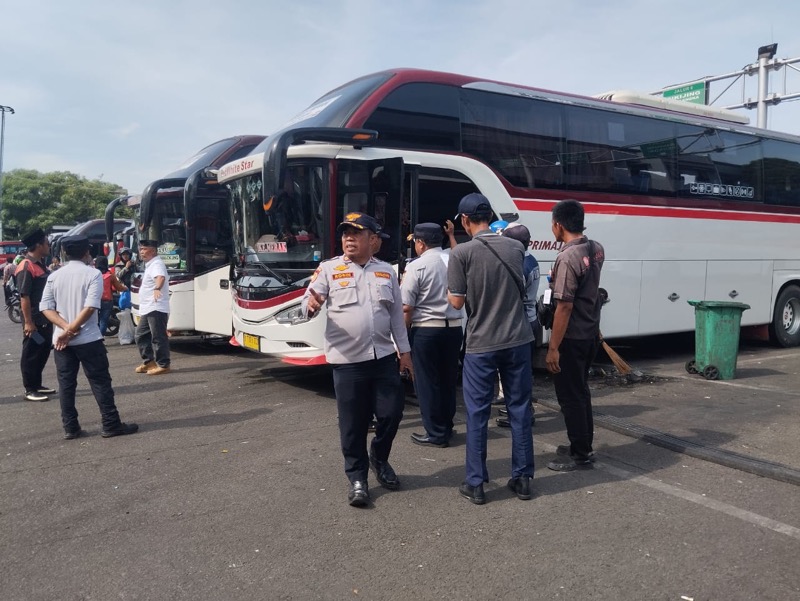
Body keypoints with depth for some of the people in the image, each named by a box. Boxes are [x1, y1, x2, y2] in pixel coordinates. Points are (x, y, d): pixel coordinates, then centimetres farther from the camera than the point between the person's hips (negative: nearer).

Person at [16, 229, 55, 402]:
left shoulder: (41, 264, 12)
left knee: (43, 352, 16)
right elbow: (24, 297, -20)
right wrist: (28, 322, -22)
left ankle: (37, 384, 28)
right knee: (31, 355, 0)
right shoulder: (26, 267, -17)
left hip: (45, 319, 9)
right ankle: (30, 390, 8)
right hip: (34, 321, -9)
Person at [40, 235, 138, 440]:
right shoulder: (93, 274, -7)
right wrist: (71, 329, -12)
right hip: (87, 339, -5)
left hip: (61, 340, 5)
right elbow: (90, 307, -17)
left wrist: (65, 328, -9)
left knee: (66, 384, 9)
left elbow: (46, 308, 0)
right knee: (100, 382, 1)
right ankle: (111, 425, 3)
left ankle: (70, 428, 12)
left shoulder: (54, 276, 7)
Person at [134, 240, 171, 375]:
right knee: (141, 335, 15)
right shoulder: (150, 264, 18)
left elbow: (161, 277, -38)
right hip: (147, 309, 11)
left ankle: (163, 365, -2)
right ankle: (149, 361, 22)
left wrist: (157, 288, -57)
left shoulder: (156, 264, -15)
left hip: (156, 309, -11)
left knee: (158, 337, -7)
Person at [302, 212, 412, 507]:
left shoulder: (386, 271, 9)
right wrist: (311, 304, -32)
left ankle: (379, 458, 34)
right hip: (347, 360, -3)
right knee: (353, 422, 4)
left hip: (384, 357, 3)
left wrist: (404, 351, 12)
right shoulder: (329, 269, 0)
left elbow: (396, 314, 13)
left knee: (391, 413, 6)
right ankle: (357, 477, 21)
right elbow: (307, 306, -8)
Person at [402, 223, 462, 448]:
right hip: (454, 327, 6)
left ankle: (436, 434, 10)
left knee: (427, 382, 5)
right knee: (448, 380, 15)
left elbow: (406, 307, -11)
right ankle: (447, 428, 27)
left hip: (426, 329, -5)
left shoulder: (416, 267, -10)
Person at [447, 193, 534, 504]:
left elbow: (457, 301, -9)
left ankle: (475, 484, 13)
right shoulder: (516, 248, 4)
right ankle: (522, 478, 20)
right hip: (517, 341, 4)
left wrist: (449, 290, 10)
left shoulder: (461, 253, -11)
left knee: (477, 413, 6)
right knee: (520, 409, 11)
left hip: (481, 344, -3)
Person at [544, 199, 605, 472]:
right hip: (591, 333, 9)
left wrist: (553, 347, -21)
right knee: (581, 390, 20)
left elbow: (565, 306, -25)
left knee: (570, 396, 2)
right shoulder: (596, 249, 4)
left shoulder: (567, 258, -23)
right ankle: (584, 446, 31)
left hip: (571, 337, -9)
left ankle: (580, 455, 11)